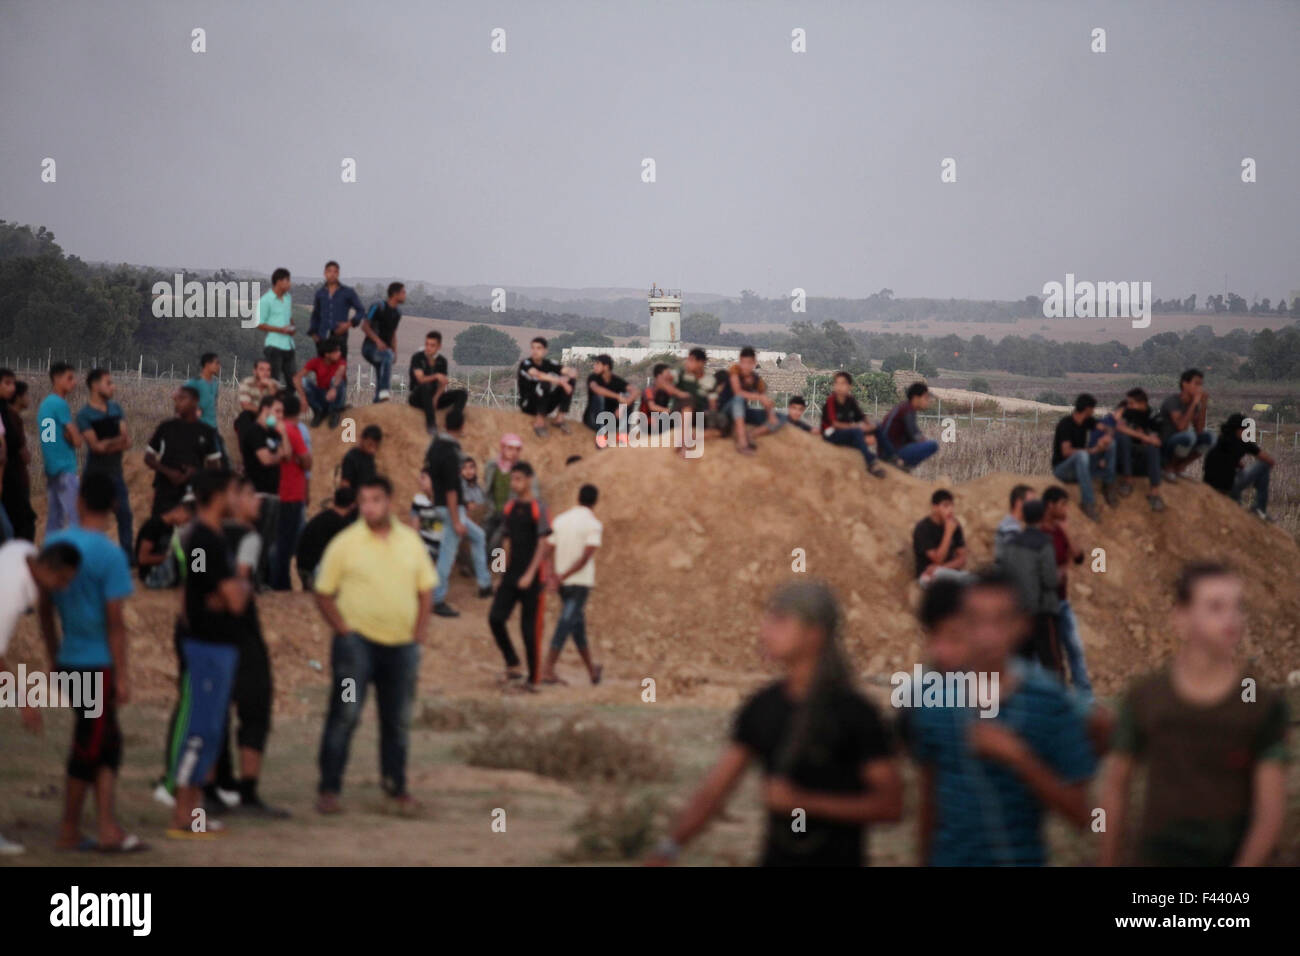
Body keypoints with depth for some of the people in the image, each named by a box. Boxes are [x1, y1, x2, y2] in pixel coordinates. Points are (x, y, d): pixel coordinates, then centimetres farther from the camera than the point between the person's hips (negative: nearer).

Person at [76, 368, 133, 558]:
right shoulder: (84, 415, -11)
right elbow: (95, 445, -19)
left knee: (125, 514, 7)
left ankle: (128, 555, 15)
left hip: (115, 471, 5)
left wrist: (108, 446, -18)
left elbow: (127, 442, -2)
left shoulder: (116, 409, 6)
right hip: (95, 472, -5)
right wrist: (117, 441, -13)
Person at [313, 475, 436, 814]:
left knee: (398, 720, 10)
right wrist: (345, 632, -10)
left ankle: (396, 787, 23)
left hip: (401, 645, 4)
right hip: (358, 642, -4)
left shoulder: (410, 541, 6)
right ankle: (329, 789, -4)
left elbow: (425, 591, 12)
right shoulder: (345, 543, -4)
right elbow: (323, 595, -1)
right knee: (344, 716, -8)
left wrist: (418, 636, 4)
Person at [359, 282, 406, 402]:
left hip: (383, 348, 8)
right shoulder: (378, 307, -10)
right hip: (370, 347, -8)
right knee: (387, 356, -38)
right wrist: (378, 341, -23)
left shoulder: (397, 313, 14)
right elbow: (365, 326, -12)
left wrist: (395, 351, 13)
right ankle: (385, 391, -48)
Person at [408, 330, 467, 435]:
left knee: (463, 393, -15)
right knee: (425, 386, -39)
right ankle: (431, 424, -43)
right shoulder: (417, 358, -7)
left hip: (435, 396, 5)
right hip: (417, 398, -5)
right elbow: (421, 379, -21)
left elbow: (442, 385, 0)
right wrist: (436, 376, -40)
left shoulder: (442, 361, 7)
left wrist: (435, 398, -20)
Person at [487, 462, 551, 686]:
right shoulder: (509, 508, 10)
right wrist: (503, 575, 13)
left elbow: (541, 545, -11)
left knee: (529, 627, -2)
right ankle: (512, 663, 7)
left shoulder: (538, 509, -7)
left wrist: (530, 575, -19)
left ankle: (533, 677, 8)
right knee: (495, 618, -8)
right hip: (511, 575, 5)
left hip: (531, 578, -5)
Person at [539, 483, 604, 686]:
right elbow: (586, 556, -19)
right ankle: (548, 670, -17)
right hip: (581, 582, -6)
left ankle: (591, 669, 28)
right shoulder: (593, 524, -9)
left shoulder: (561, 519, 9)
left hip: (564, 584, 6)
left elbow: (547, 550, 4)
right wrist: (562, 577, -20)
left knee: (578, 624, 17)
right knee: (566, 625, -9)